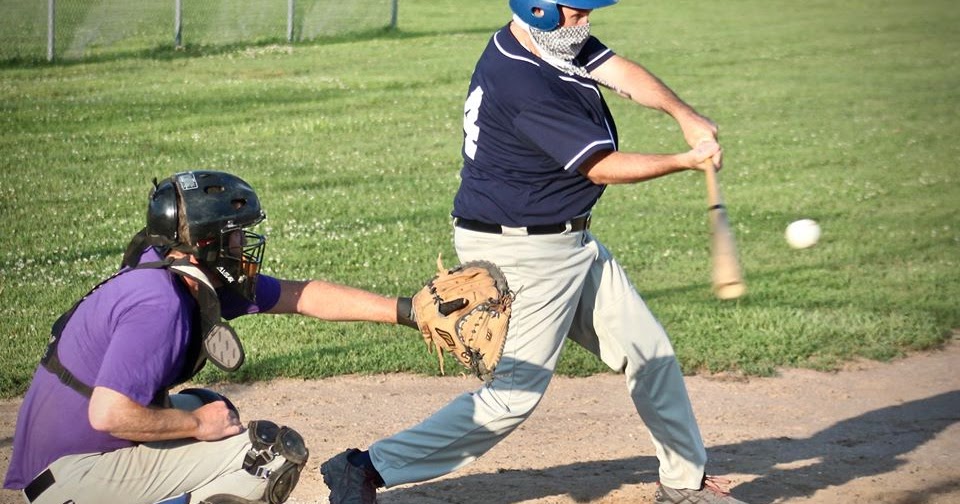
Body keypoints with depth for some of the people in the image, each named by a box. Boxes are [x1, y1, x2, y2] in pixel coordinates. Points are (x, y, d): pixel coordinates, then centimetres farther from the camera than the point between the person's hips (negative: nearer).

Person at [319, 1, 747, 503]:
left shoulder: (558, 41, 2)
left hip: (570, 244, 10)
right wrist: (687, 161, -12)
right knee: (515, 393, -9)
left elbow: (623, 74, -8)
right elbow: (602, 166, -22)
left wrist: (683, 113, -25)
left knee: (649, 351, 16)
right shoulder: (521, 83, -26)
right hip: (523, 253, -10)